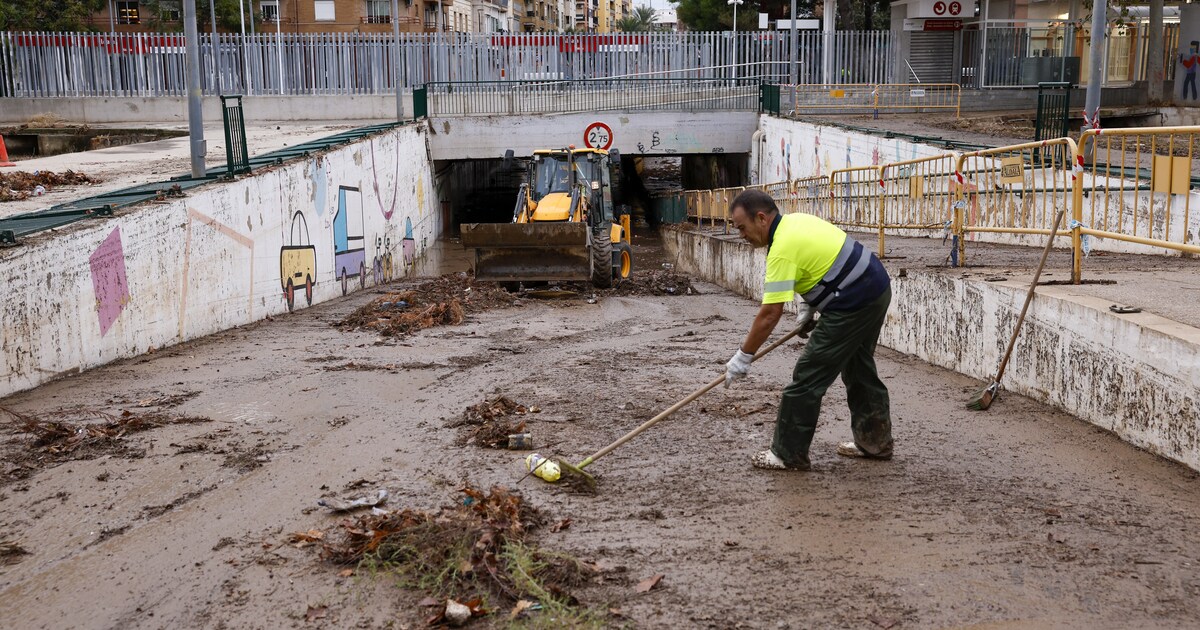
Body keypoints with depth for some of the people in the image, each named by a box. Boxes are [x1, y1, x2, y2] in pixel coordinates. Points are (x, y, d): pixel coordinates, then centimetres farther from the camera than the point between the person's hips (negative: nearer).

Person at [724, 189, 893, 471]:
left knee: (808, 377, -4)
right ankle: (875, 442, 31)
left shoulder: (783, 248, -19)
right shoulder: (795, 220, 10)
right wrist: (807, 304, 16)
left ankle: (789, 454, 3)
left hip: (853, 304, -10)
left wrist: (743, 356, -11)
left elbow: (769, 314, -19)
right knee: (860, 370, 22)